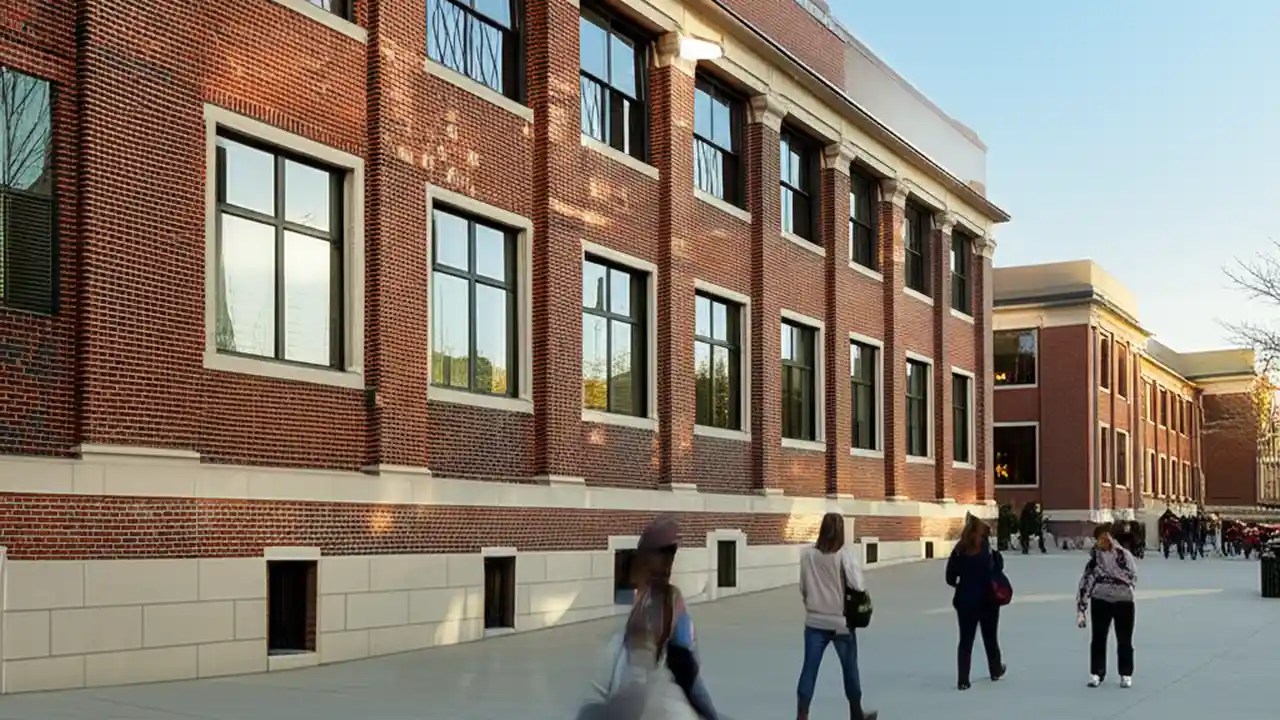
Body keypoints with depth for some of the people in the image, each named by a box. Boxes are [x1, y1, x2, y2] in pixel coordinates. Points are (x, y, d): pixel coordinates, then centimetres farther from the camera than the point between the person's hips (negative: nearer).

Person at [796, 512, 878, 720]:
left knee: (809, 668, 3)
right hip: (841, 621, -2)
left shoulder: (808, 554, -4)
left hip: (815, 621, 2)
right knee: (849, 668, 15)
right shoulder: (843, 553, -13)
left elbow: (803, 587, 3)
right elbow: (857, 585, -20)